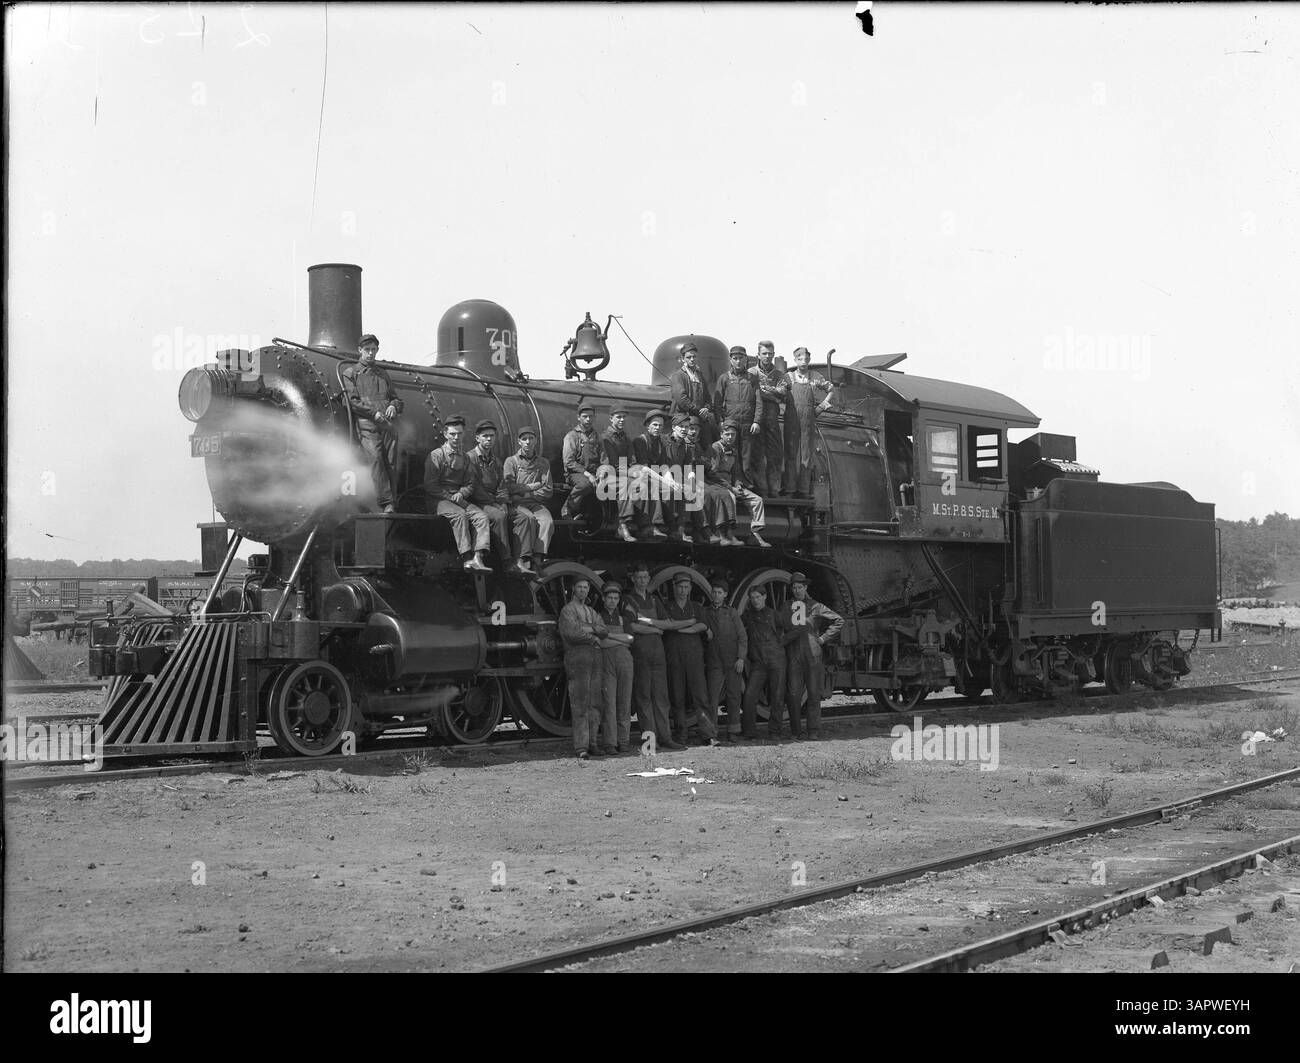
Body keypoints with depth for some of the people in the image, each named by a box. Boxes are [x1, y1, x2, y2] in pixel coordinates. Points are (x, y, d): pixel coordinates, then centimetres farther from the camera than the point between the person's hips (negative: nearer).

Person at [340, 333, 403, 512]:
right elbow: (353, 401, 3)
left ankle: (390, 504, -10)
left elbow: (396, 398, 30)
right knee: (376, 458, -24)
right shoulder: (350, 372, 15)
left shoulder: (382, 375, 29)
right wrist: (374, 413, -9)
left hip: (388, 425, 5)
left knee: (389, 463, -8)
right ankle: (386, 504, -30)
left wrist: (393, 406, 5)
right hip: (366, 425, -5)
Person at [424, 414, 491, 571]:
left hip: (460, 499, 5)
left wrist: (461, 494, -7)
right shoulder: (436, 456, 1)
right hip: (440, 499, -5)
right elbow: (430, 486, -5)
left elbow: (470, 484, 16)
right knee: (460, 515, -34)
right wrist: (450, 497, -13)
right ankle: (467, 559, -41)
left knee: (482, 516, -22)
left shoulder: (466, 458, 19)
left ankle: (478, 558, -36)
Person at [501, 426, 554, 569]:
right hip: (517, 504, -2)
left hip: (536, 503, 2)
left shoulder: (543, 463, 17)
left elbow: (547, 491, 8)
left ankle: (537, 559, -39)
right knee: (529, 518, -35)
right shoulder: (511, 461, 11)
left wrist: (525, 493, -3)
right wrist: (531, 487, 1)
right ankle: (524, 559, -37)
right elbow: (508, 487, -1)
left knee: (548, 521, -30)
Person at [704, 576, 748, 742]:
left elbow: (742, 636, 5)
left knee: (734, 696, 1)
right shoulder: (705, 614, 10)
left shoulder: (732, 613, 9)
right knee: (712, 696, -7)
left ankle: (733, 731, 7)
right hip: (714, 663, 0)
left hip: (733, 661, 0)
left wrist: (741, 658, -4)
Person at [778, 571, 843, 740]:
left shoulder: (815, 607, 6)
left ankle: (813, 731, 2)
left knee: (814, 694, -3)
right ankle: (794, 731, 7)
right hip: (793, 656, 1)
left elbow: (838, 620, 11)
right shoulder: (785, 608, 10)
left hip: (812, 655, -1)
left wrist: (823, 638, 5)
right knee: (793, 694, -3)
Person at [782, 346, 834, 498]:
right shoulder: (788, 377, 6)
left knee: (806, 455, 1)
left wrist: (821, 406, 10)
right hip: (791, 420, -1)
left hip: (809, 420, 1)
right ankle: (789, 488, -5)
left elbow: (831, 391, 18)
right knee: (791, 454, -3)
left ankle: (804, 489, 2)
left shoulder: (816, 378, 9)